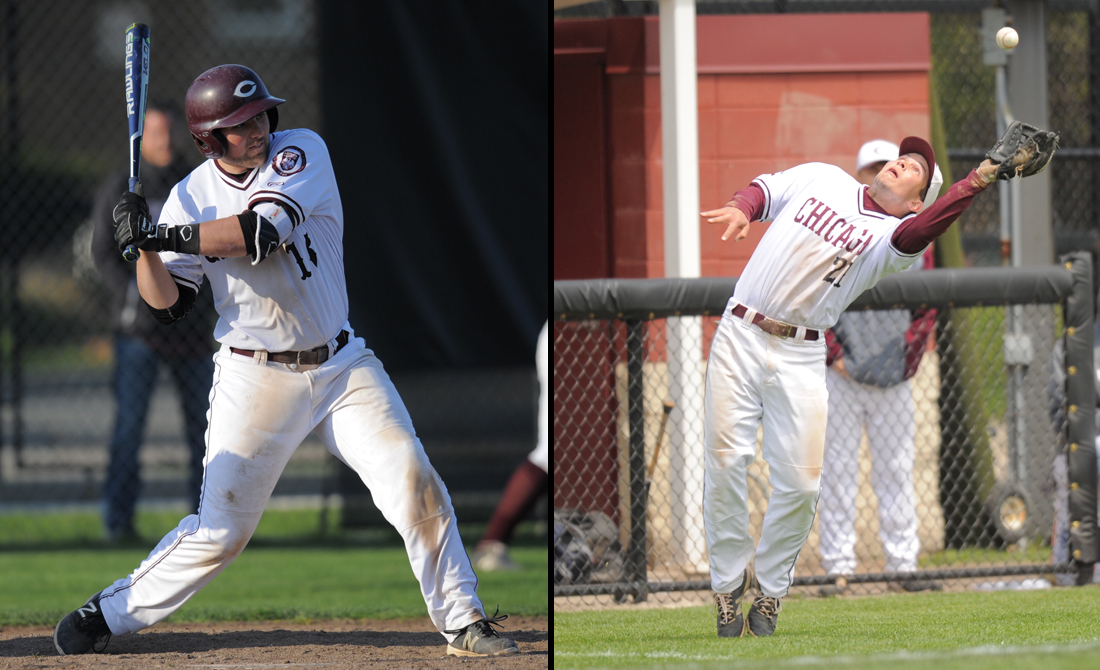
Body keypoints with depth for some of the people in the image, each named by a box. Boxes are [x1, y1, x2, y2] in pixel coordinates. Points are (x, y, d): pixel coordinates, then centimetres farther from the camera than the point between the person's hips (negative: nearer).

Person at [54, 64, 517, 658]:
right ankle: (110, 613, 15)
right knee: (221, 530, -2)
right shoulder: (191, 198, -2)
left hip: (342, 365, 1)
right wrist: (145, 247, -22)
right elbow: (167, 305, -4)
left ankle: (462, 622, -1)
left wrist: (163, 235, -26)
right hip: (255, 379, -1)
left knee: (415, 484, -11)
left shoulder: (301, 151, -8)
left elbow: (263, 232, -24)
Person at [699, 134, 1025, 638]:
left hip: (800, 359, -1)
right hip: (739, 334, 1)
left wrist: (979, 180, -30)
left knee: (799, 481, -6)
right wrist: (741, 209, -7)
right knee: (725, 460, -6)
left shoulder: (891, 236, 1)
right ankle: (728, 585, 9)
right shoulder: (821, 179, 12)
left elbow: (921, 231, -19)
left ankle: (771, 591, 14)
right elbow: (764, 190, 17)